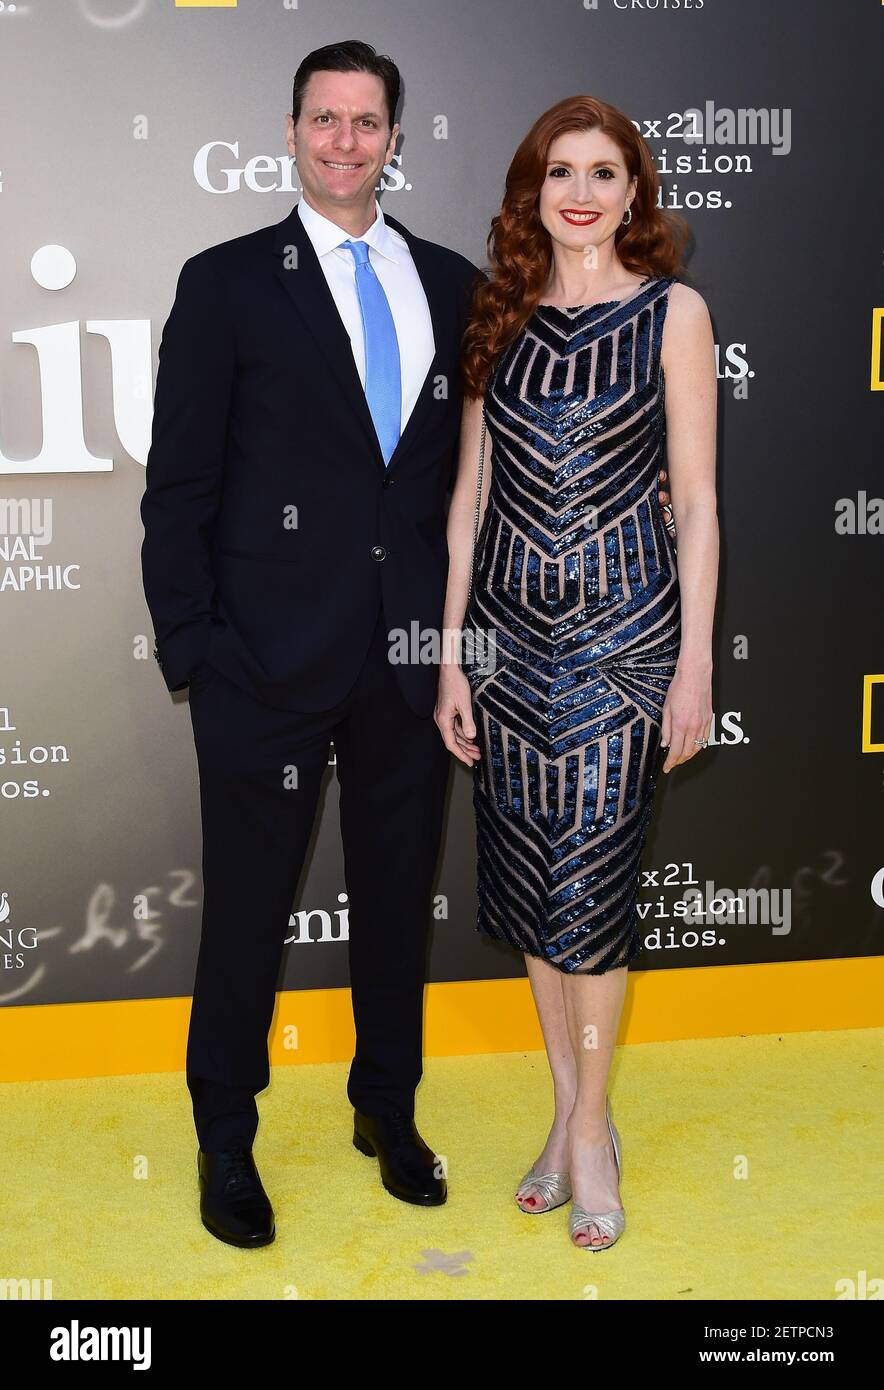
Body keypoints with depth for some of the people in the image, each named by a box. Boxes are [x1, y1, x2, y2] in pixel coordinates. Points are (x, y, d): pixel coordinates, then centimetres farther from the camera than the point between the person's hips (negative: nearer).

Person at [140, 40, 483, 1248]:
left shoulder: (453, 285, 9)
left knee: (399, 889, 15)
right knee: (249, 900, 7)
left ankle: (388, 1107, 36)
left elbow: (473, 461, 11)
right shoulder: (227, 282, -1)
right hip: (272, 650, -3)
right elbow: (179, 484, -3)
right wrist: (189, 648, -8)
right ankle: (225, 1139, 26)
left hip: (415, 649, 3)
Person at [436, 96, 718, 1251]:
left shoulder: (672, 312, 0)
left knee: (591, 870, -3)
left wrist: (696, 663, -7)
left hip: (623, 622, -3)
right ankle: (571, 1110, 24)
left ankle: (590, 1132, 15)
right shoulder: (499, 318, 9)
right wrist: (451, 655, 5)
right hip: (510, 620, 4)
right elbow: (471, 491, 8)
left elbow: (695, 499, -3)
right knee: (528, 866, 8)